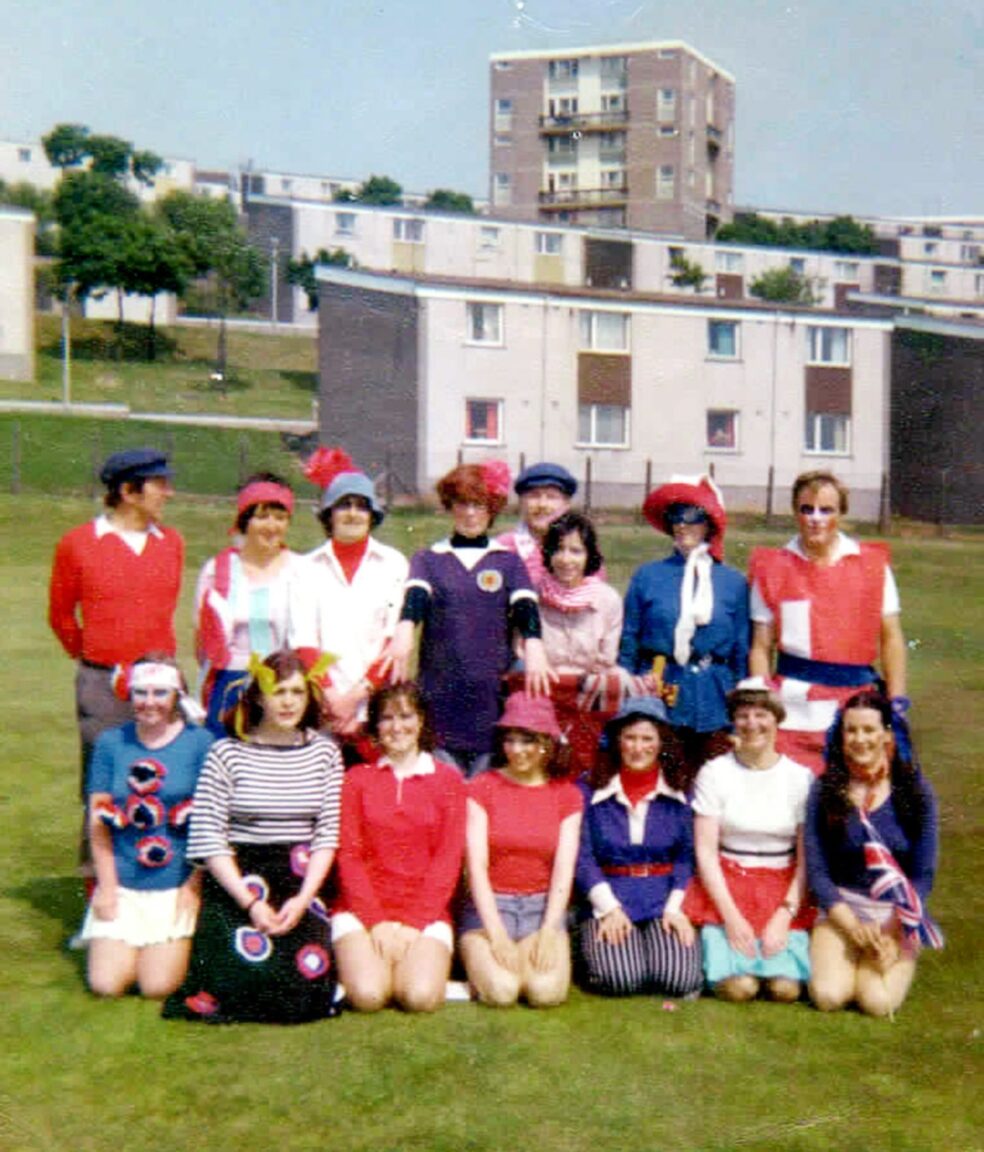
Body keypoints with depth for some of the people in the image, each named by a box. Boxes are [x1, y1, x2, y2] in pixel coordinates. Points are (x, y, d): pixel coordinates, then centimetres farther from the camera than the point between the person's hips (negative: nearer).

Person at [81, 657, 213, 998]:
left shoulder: (200, 742, -2)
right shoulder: (111, 742, 5)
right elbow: (98, 821, 5)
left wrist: (194, 885, -8)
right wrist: (107, 886, -1)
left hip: (177, 888, -2)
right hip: (122, 886, 2)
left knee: (158, 986, -11)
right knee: (106, 984, -8)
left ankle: (181, 947, 20)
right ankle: (121, 947, 23)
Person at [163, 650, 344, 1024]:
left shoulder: (324, 752, 6)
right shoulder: (227, 754, -4)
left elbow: (328, 833, 3)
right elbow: (207, 838, -7)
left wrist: (303, 899, -11)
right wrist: (250, 902, -13)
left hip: (303, 884, 2)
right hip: (236, 881, -2)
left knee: (304, 994, -14)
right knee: (243, 987, -17)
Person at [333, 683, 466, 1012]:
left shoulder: (448, 779, 9)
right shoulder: (357, 778, 10)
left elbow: (448, 859, 2)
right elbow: (348, 855, 2)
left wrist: (413, 923, -8)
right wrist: (376, 921, -10)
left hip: (426, 912, 0)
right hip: (361, 909, 0)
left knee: (421, 996, -24)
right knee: (368, 995, -25)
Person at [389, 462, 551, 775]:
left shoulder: (509, 561, 11)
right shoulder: (428, 559, 11)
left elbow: (525, 607, -6)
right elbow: (415, 596, -9)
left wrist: (533, 647, -27)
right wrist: (404, 631, -32)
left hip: (493, 693, 0)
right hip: (440, 694, 0)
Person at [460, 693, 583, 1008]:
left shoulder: (567, 794, 8)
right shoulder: (482, 788, 3)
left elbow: (564, 870, 0)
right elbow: (477, 866, -5)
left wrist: (549, 932, -14)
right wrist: (497, 934, -16)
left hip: (543, 906, 1)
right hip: (489, 905, -1)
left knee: (546, 992, -25)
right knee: (501, 991, -26)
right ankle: (480, 961, 7)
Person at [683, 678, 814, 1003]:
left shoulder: (801, 778, 2)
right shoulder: (715, 773, 0)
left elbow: (807, 858, 1)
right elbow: (705, 851, -3)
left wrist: (785, 914, -11)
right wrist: (730, 915, -12)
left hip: (784, 890, 1)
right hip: (725, 885, -1)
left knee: (786, 987, -19)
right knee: (738, 986, -21)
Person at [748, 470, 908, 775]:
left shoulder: (872, 564, 4)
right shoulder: (773, 569, 3)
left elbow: (890, 638, 6)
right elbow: (761, 647, 3)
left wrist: (897, 702, 0)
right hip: (794, 712, -1)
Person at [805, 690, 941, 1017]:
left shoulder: (915, 791, -2)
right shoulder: (825, 790, -2)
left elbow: (924, 874, 0)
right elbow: (816, 870, -3)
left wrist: (893, 932, -13)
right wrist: (852, 925, -16)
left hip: (898, 913, 0)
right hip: (840, 908, 0)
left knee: (878, 1001, -24)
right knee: (829, 996, -23)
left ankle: (902, 961, 10)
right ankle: (846, 956, 10)